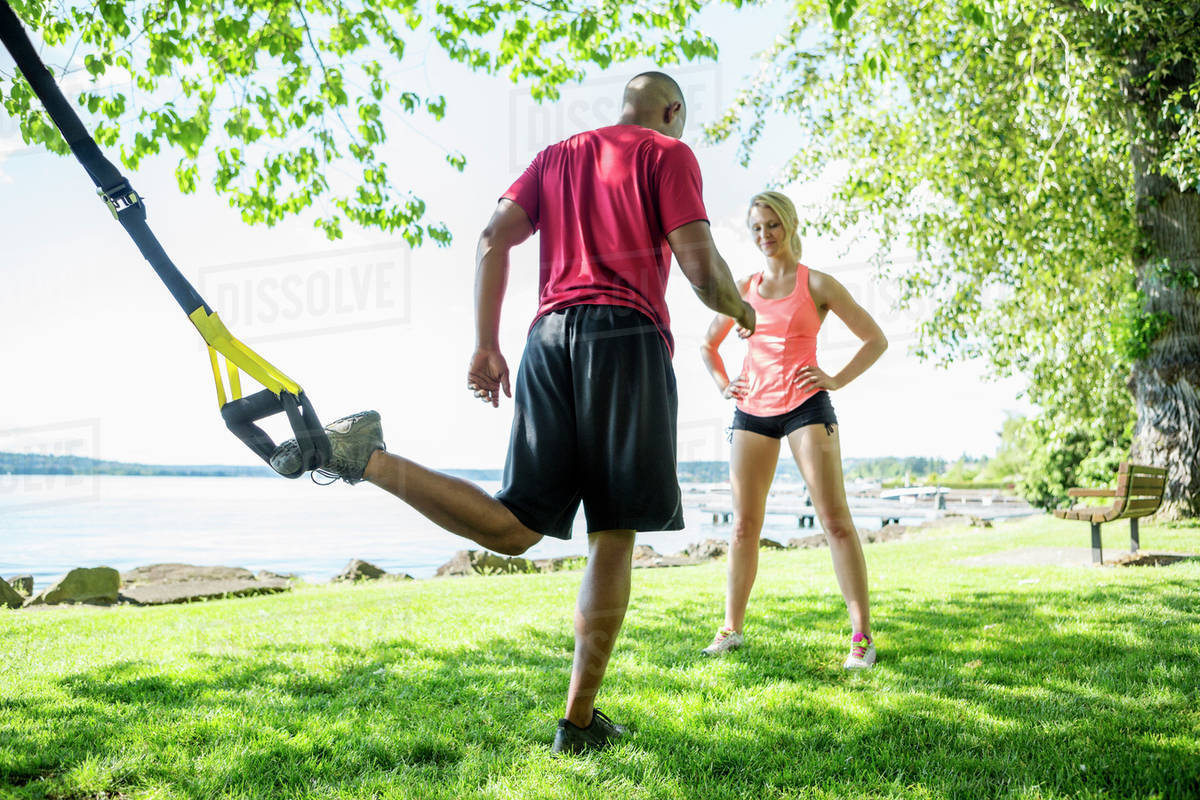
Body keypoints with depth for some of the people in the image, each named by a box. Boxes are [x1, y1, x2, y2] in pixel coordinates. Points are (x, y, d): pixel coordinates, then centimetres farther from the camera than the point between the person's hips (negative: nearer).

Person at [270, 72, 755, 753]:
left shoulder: (556, 156, 25)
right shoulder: (669, 154, 8)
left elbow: (495, 237, 13)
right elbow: (702, 265, -3)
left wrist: (486, 345, 12)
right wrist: (738, 309, 18)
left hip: (550, 334, 5)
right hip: (627, 338, -5)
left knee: (513, 529, 4)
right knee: (614, 535, 0)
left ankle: (364, 454, -14)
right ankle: (581, 720, 3)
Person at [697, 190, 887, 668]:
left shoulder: (816, 284, 3)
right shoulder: (744, 289, 14)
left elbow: (876, 340, 5)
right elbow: (708, 345, 28)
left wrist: (837, 380, -6)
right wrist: (723, 385, 11)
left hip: (805, 407, -4)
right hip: (752, 412, 4)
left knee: (835, 519, -8)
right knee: (744, 523, 5)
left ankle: (862, 634, -5)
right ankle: (731, 628, 15)